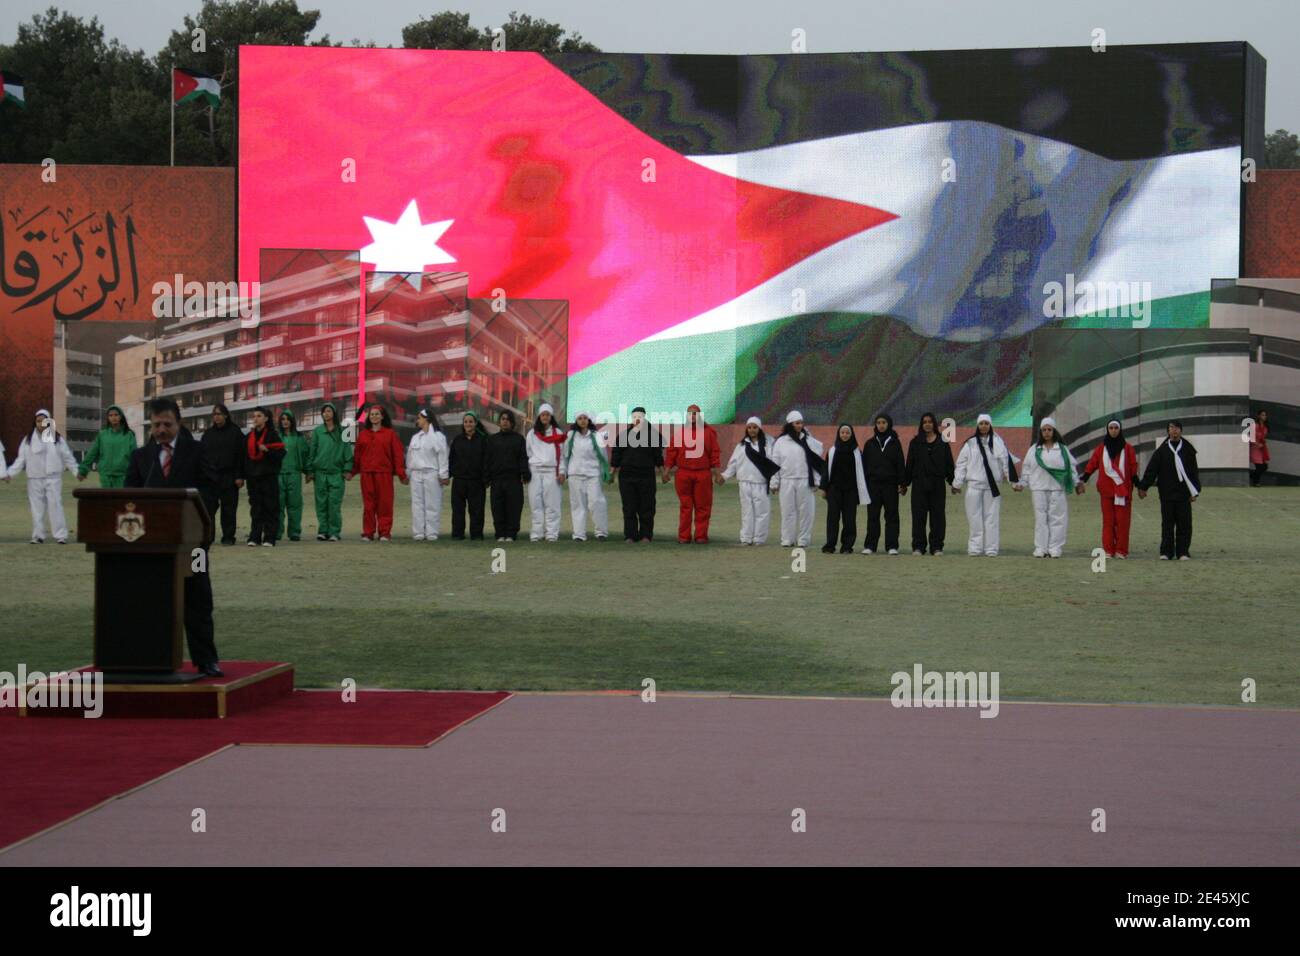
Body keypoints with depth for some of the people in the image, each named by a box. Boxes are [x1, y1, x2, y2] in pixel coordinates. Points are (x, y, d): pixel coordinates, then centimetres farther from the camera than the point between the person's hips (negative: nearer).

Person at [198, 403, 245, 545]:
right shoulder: (208, 433, 12)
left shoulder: (235, 432, 1)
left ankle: (228, 536, 8)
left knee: (229, 509, 1)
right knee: (208, 507, -4)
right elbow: (200, 453, 12)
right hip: (210, 476, 3)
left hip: (229, 477, -3)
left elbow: (242, 455, -2)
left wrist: (240, 476, -9)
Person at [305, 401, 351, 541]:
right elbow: (312, 451, 10)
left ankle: (334, 532, -1)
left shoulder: (342, 431, 5)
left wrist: (347, 469, -3)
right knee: (321, 503, 1)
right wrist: (310, 470, 5)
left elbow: (347, 450, 5)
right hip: (320, 472, 2)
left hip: (336, 472, -2)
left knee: (334, 503, -6)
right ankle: (323, 530, 6)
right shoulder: (317, 431, 9)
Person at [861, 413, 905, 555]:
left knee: (891, 515, 0)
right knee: (872, 516, 2)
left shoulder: (895, 443, 5)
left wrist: (902, 483, -3)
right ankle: (870, 545, 6)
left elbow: (900, 464, 4)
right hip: (873, 484, 1)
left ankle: (892, 546, 2)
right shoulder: (870, 443, 8)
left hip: (890, 484, -1)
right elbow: (864, 464, 8)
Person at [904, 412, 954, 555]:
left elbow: (949, 463, 7)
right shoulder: (915, 443, 7)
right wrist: (905, 483, 4)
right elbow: (909, 464, 7)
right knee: (918, 516, -1)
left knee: (937, 516, 1)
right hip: (919, 484, 0)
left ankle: (937, 547, 6)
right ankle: (918, 546, 4)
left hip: (937, 484, 0)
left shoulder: (943, 443, 7)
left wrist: (953, 482, 3)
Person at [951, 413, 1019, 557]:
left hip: (992, 486, -1)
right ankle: (975, 547, 5)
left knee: (992, 517, 0)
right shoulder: (970, 444, 8)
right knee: (975, 517, 0)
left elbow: (1006, 460, -2)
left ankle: (991, 548, 3)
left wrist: (1013, 479, -11)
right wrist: (957, 483, 5)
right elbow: (961, 463, 9)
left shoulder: (997, 442, 5)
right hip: (974, 485, 1)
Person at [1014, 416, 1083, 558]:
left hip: (1058, 488, -1)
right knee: (1040, 518, 1)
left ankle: (1055, 549, -1)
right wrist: (1022, 484, 6)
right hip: (1039, 489, 1)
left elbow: (1072, 467, 8)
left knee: (1057, 518, -4)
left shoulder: (1062, 449, 9)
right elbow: (1027, 468, 14)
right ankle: (1040, 549, 3)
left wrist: (1077, 483, 1)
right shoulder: (1034, 449, 12)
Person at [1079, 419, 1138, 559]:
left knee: (1122, 520, -3)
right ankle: (1108, 550, 4)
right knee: (1108, 521, 2)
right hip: (1106, 490, 1)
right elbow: (1092, 464, 3)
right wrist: (1082, 479, -7)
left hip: (1123, 489, -1)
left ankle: (1121, 550, 0)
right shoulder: (1101, 449, 8)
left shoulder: (1128, 449, 6)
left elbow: (1133, 469, 4)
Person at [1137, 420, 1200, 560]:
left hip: (1183, 494, 0)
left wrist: (1195, 491, 0)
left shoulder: (1188, 450, 6)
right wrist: (1143, 487, -4)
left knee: (1184, 523, -1)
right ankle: (1166, 552, 6)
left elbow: (1194, 472, 7)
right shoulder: (1161, 450, 6)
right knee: (1167, 523, 2)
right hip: (1167, 494, 0)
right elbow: (1151, 470, 3)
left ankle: (1183, 552, 4)